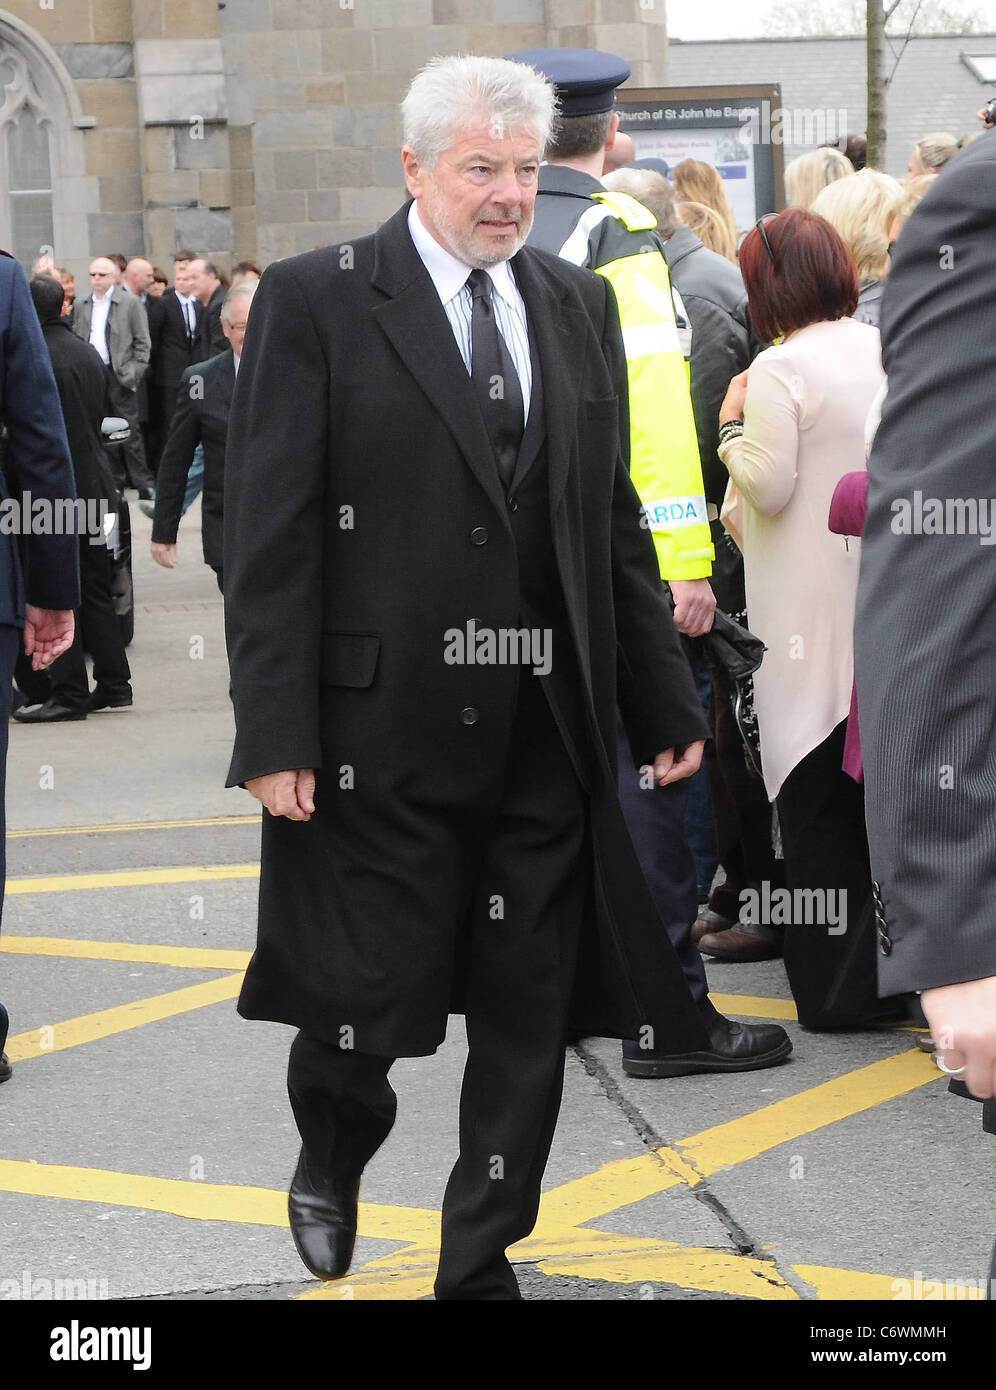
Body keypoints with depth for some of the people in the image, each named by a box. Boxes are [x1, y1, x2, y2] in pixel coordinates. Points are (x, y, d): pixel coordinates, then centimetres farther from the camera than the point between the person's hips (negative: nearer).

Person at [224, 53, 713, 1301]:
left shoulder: (578, 306, 10)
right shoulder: (314, 301, -4)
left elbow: (615, 524, 13)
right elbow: (268, 535, -8)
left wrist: (662, 702, 10)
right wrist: (275, 735, -13)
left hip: (546, 734, 4)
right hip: (379, 734, -4)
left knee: (528, 1017, 8)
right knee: (362, 1000, 3)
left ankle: (478, 1263, 24)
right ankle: (331, 1158, 37)